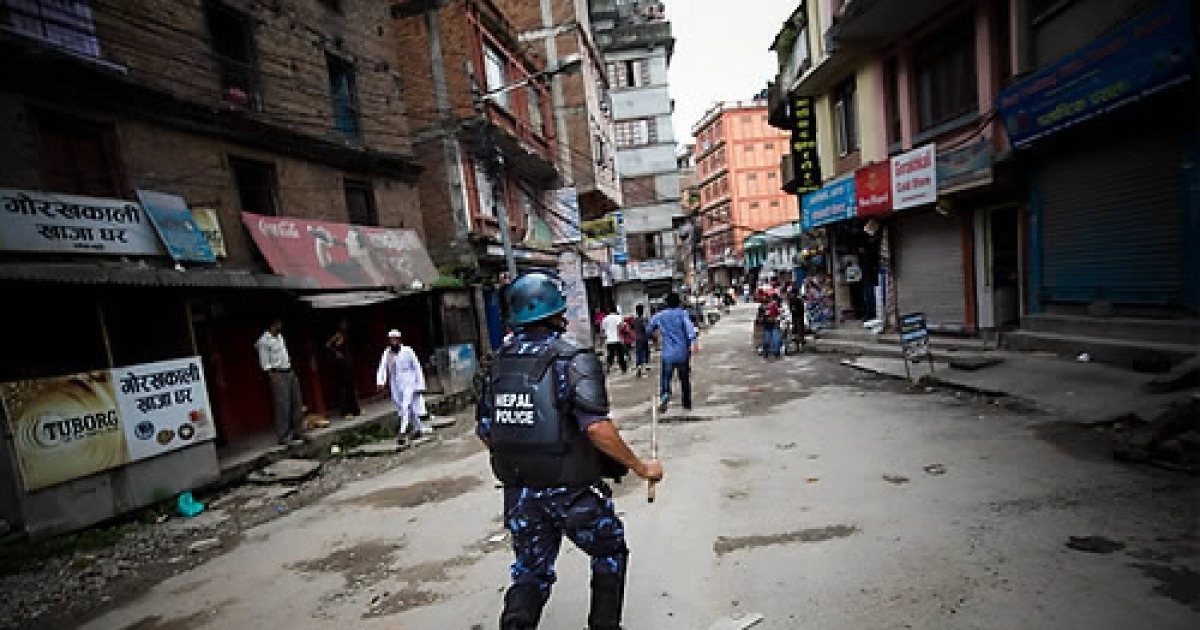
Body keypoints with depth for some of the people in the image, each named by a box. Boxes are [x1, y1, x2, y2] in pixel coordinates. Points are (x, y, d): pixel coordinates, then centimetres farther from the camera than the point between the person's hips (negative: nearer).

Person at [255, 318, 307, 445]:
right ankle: (283, 436, 0)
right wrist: (273, 378, -16)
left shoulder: (280, 336, 15)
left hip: (290, 373, 8)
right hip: (278, 375, -8)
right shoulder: (264, 341, -9)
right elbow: (265, 364, -11)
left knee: (297, 403, 8)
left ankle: (298, 432, 16)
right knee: (283, 406, -8)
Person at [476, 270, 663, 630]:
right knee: (610, 552, 23)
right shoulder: (574, 359, -16)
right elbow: (596, 426, -27)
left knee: (530, 572, 22)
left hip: (519, 491, 5)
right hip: (572, 490, -4)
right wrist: (640, 467, -15)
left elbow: (484, 430, 6)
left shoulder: (499, 362, 1)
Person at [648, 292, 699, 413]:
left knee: (665, 378, 5)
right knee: (685, 379, 15)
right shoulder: (683, 313, -2)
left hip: (668, 354, 0)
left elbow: (649, 329, 15)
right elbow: (689, 327, -20)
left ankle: (665, 394, -25)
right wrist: (693, 341, -31)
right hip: (683, 353, 0)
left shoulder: (659, 316, 4)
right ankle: (687, 404, 23)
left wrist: (658, 333, 35)